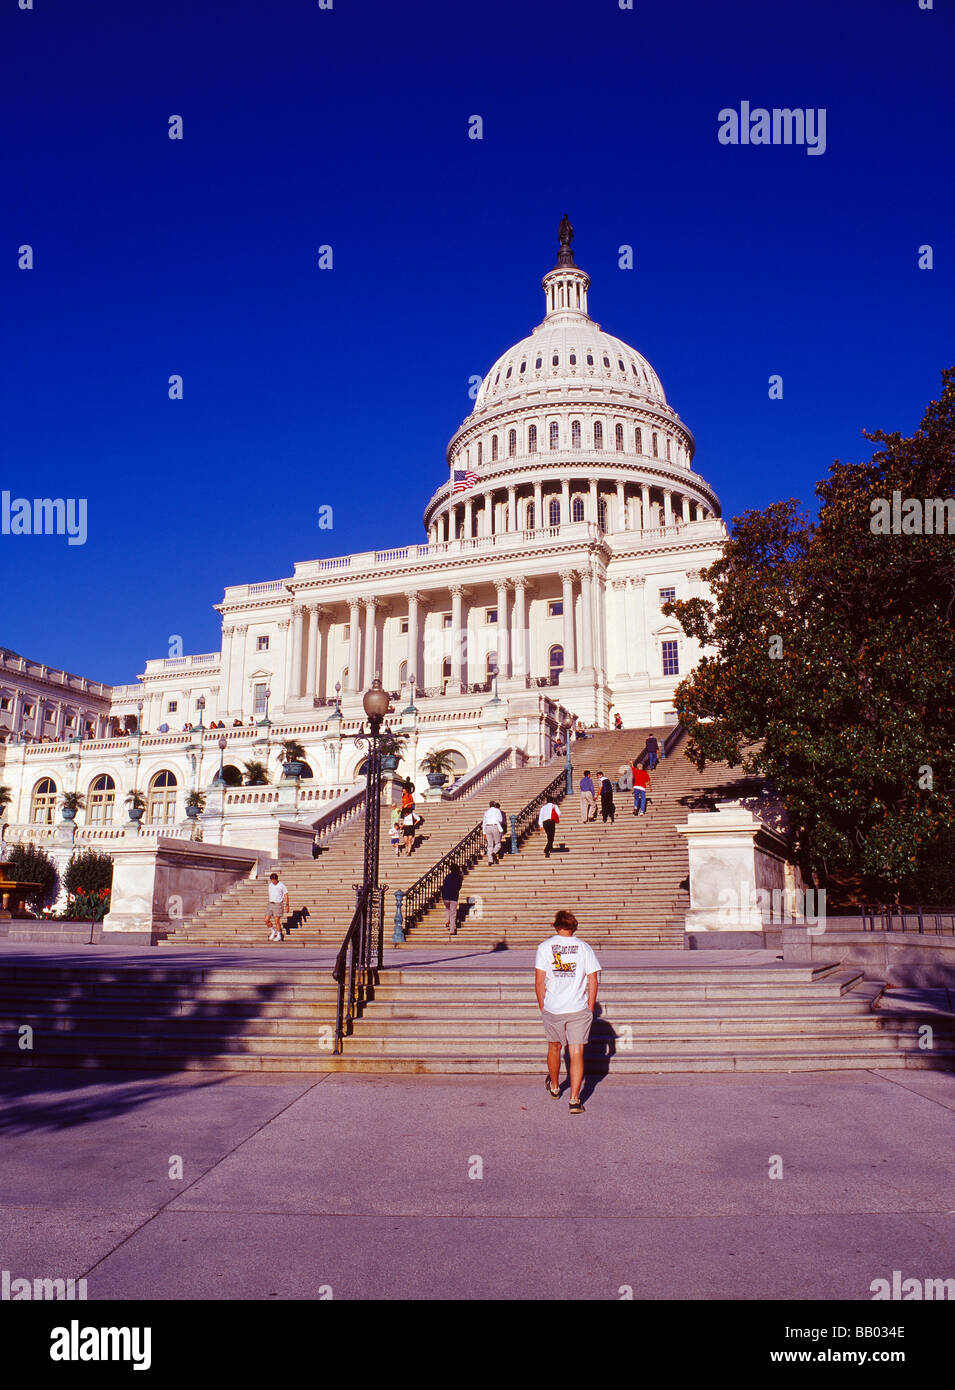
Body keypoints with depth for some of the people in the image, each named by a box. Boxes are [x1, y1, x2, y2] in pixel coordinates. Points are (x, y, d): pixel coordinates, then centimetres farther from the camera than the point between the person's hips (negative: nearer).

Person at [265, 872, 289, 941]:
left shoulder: (281, 885, -9)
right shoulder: (270, 885, 9)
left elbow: (286, 895, -7)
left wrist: (287, 905, -11)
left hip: (278, 904, -6)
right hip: (270, 904, 6)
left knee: (276, 921, -8)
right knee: (266, 920, 0)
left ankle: (279, 936, 6)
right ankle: (273, 931, 23)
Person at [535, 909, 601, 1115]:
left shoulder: (545, 946, -2)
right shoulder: (584, 948, 0)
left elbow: (539, 980, -4)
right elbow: (593, 981, 0)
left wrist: (541, 1006, 8)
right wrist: (590, 1009, 9)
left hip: (552, 1008, 1)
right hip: (579, 1009, -1)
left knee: (554, 1048, 21)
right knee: (576, 1053, 2)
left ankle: (554, 1087, 40)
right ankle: (574, 1099, -3)